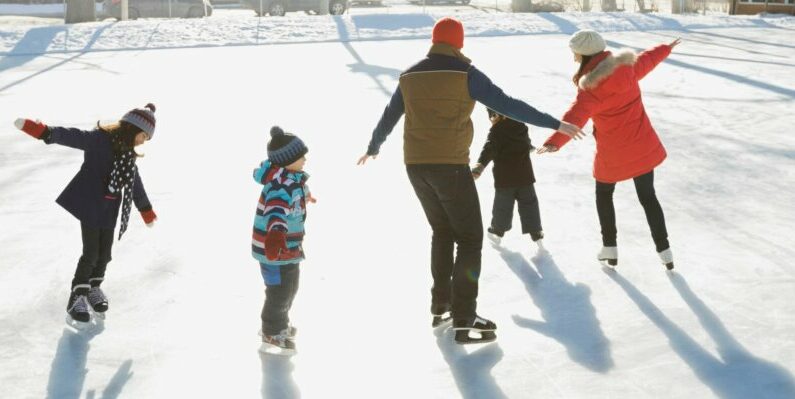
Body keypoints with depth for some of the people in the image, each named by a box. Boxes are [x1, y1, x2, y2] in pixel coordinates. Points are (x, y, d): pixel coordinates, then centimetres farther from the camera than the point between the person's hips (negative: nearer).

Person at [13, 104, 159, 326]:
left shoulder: (129, 154, 11)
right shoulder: (100, 139, -13)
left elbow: (135, 183, 22)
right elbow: (73, 137, -28)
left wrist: (146, 209, 31)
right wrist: (44, 132, -43)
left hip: (110, 209, 7)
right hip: (90, 205, -7)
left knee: (105, 253, 11)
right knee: (91, 253, -6)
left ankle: (94, 289, 33)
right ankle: (77, 297, 7)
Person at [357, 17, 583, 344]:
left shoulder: (410, 76, 10)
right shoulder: (465, 74, -7)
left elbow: (387, 118, 22)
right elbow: (508, 105, -12)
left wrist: (372, 149, 41)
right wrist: (555, 124, -7)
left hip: (416, 165, 6)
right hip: (450, 166, -6)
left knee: (443, 231, 23)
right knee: (469, 237, 0)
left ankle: (440, 305, 26)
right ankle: (464, 320, -6)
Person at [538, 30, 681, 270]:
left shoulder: (591, 87, -22)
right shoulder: (628, 66, -4)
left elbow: (576, 117, -37)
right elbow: (648, 58, 17)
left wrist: (555, 142, -50)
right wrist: (667, 48, 38)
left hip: (613, 154, -5)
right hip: (643, 147, 5)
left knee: (604, 195, 20)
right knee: (647, 197, 17)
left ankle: (610, 248, 23)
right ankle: (664, 250, 17)